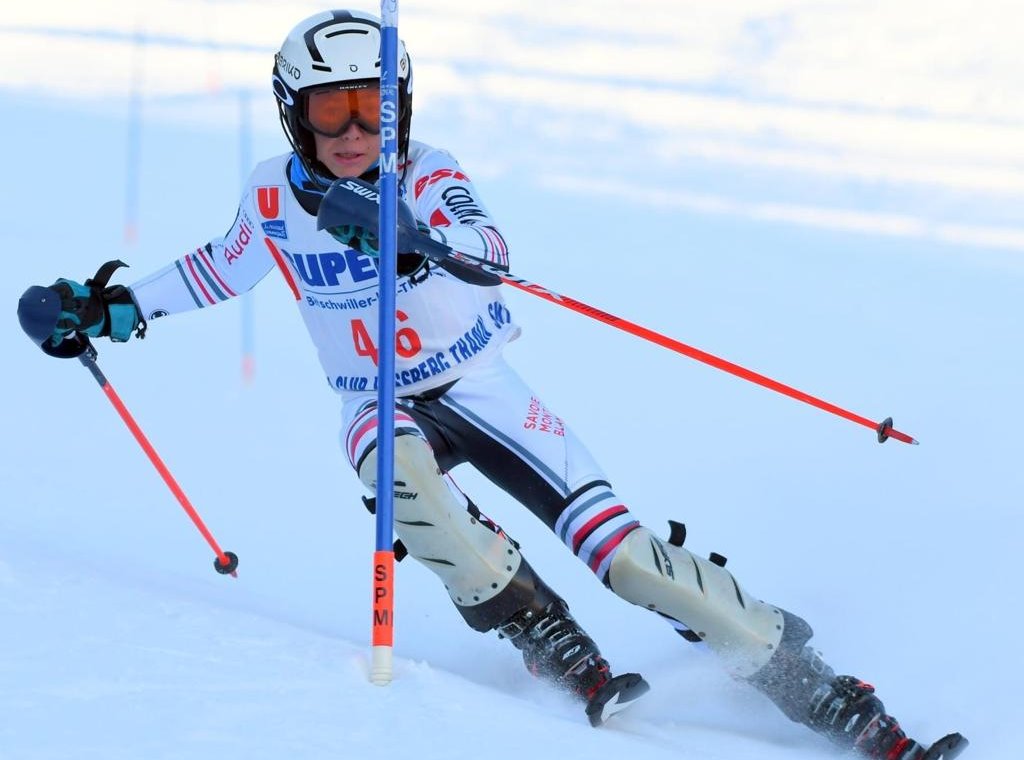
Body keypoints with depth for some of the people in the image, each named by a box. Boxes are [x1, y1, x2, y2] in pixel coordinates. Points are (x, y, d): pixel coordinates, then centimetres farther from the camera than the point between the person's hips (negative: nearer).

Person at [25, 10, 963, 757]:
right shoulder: (275, 197, -7)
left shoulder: (428, 177, -18)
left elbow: (488, 250, -40)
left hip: (481, 389, -2)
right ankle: (544, 638, -22)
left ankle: (797, 673, -9)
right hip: (381, 407, 2)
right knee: (400, 466, -37)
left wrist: (410, 237, -60)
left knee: (620, 548, -17)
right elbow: (222, 267, 15)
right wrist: (119, 307, 11)